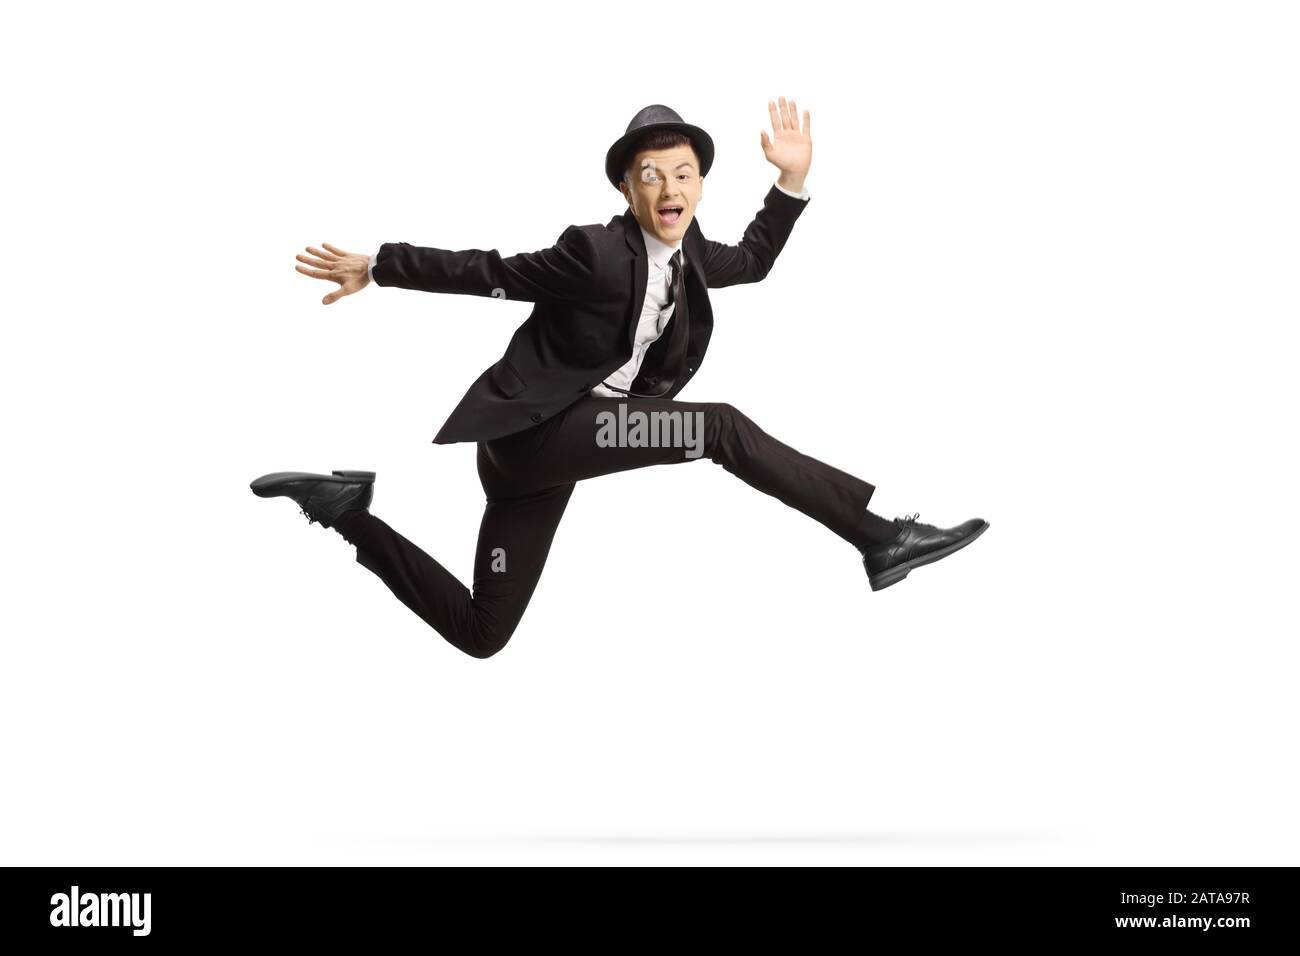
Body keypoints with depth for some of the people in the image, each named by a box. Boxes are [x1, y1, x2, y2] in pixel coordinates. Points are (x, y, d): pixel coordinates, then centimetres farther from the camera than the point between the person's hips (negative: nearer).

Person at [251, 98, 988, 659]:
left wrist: (793, 180, 11)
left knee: (481, 634, 12)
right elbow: (492, 273, -9)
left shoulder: (689, 254, 6)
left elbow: (753, 261, 24)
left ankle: (350, 507, 16)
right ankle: (881, 537, -17)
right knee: (721, 427, -22)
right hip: (533, 431, -9)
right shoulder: (596, 251, -17)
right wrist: (378, 267, -8)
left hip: (565, 439, 9)